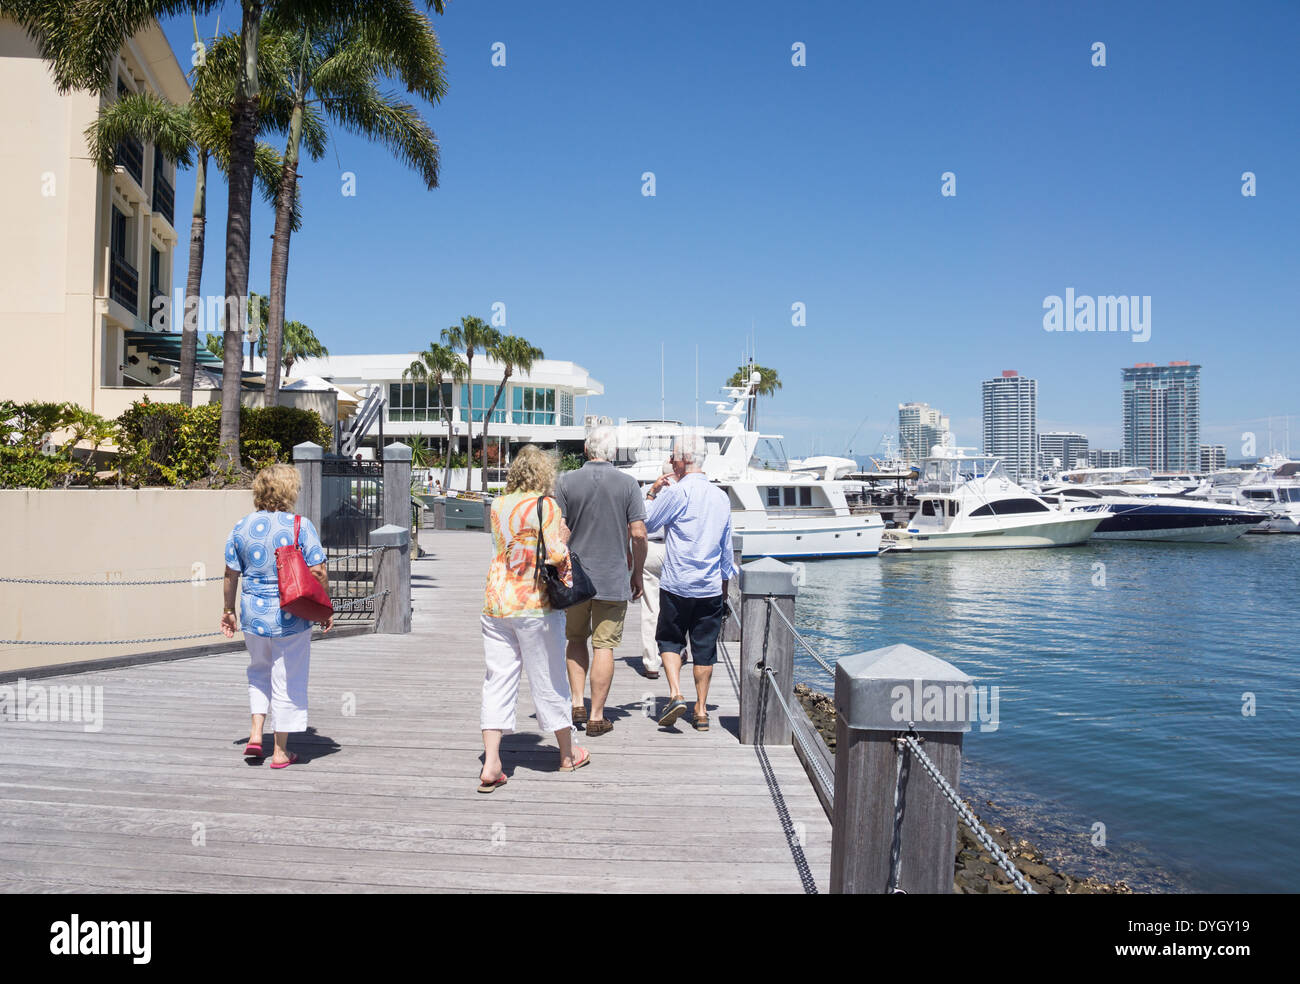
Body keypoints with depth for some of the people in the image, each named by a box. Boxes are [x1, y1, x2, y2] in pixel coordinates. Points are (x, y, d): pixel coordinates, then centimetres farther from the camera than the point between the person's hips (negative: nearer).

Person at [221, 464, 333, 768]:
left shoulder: (241, 527, 0)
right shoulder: (301, 526, -11)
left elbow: (231, 574, 5)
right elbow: (319, 573, -13)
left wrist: (228, 610, 17)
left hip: (253, 614, 4)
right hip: (291, 617, -3)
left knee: (259, 670, 26)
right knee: (287, 680, 8)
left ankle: (255, 732, 16)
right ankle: (281, 751, 15)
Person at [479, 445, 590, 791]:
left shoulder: (497, 505, 9)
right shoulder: (546, 505, -9)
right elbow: (554, 554, -19)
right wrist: (563, 539, 3)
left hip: (496, 603, 5)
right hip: (535, 605, -4)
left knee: (498, 681, 6)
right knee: (548, 681, 9)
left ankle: (491, 764, 1)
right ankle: (567, 753, 27)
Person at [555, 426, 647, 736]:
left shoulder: (566, 482, -3)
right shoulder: (628, 484, -3)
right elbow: (638, 534, -5)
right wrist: (637, 574, 6)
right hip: (613, 579, -1)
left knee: (576, 640, 19)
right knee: (604, 646, 4)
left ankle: (577, 705, 13)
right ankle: (596, 717, 7)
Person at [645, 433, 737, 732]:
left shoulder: (676, 492, -10)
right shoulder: (722, 497, 8)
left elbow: (646, 524, -1)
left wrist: (652, 494, 12)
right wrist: (724, 588, 24)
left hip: (676, 586, -4)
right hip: (711, 587, 4)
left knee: (670, 640, 11)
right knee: (705, 648, 9)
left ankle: (675, 694, -5)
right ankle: (701, 711, 14)